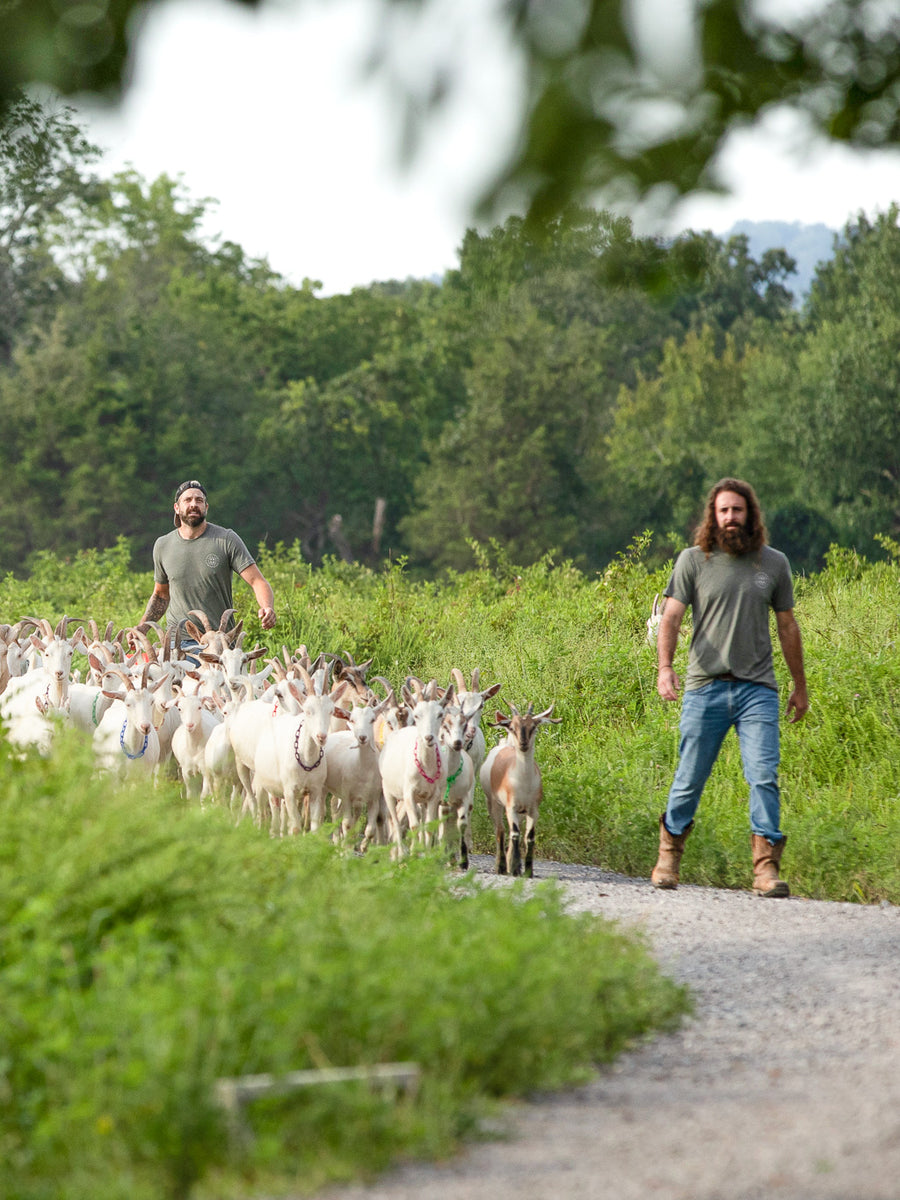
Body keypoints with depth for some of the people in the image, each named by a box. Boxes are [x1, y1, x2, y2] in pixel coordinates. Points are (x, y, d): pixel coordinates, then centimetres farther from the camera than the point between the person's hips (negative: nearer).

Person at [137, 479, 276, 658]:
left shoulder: (227, 539, -1)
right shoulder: (163, 546, 9)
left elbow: (257, 581, -6)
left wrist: (267, 608, -27)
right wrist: (141, 628, 9)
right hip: (177, 642, 2)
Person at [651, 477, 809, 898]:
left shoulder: (773, 563, 10)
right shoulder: (693, 560, 4)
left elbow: (787, 626, 18)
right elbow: (671, 617, -1)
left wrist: (800, 686, 21)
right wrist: (665, 667, -17)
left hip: (757, 689, 1)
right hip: (705, 688, -1)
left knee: (764, 776, -12)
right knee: (689, 780, 5)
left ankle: (766, 868, -12)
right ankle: (669, 857, 25)